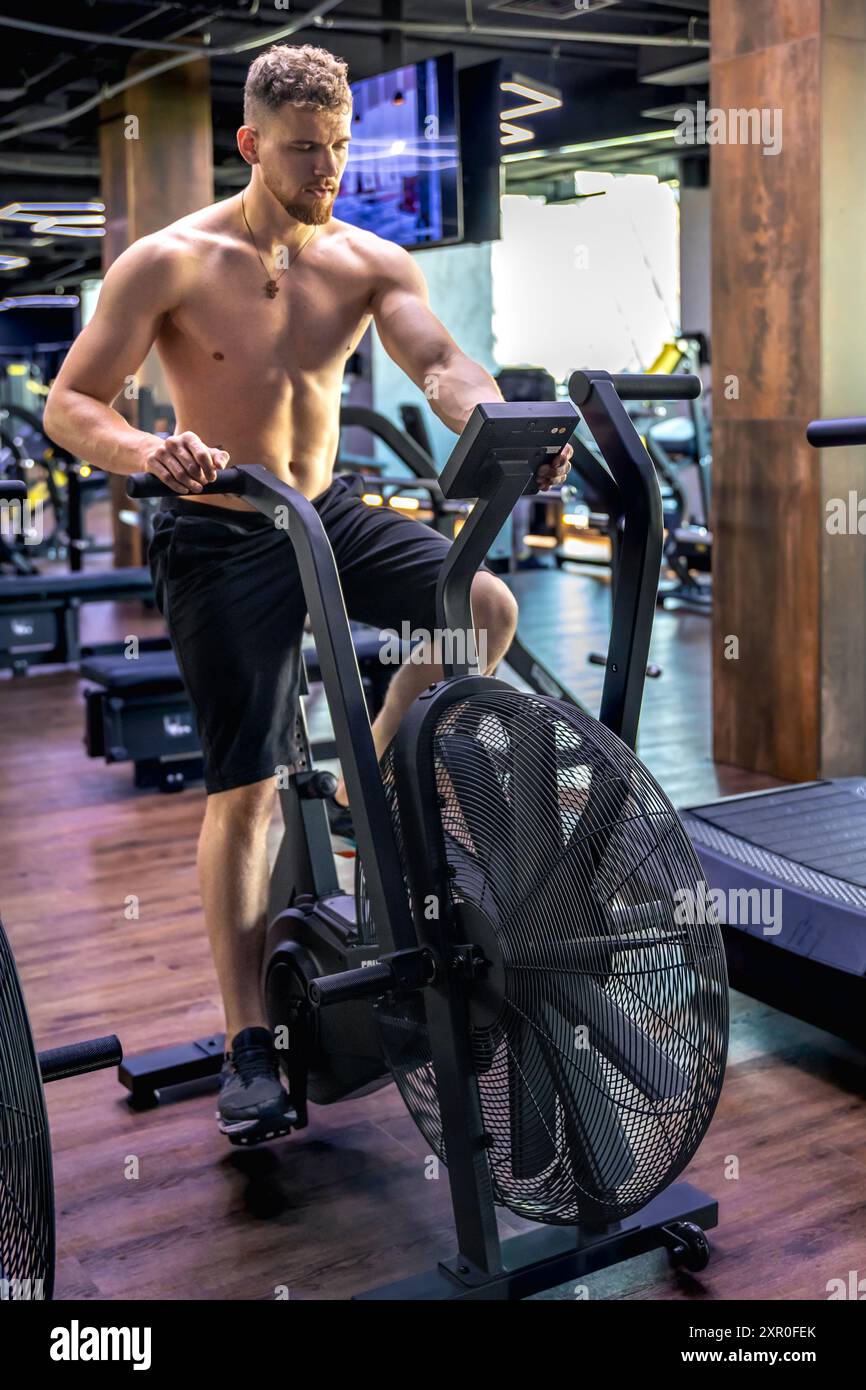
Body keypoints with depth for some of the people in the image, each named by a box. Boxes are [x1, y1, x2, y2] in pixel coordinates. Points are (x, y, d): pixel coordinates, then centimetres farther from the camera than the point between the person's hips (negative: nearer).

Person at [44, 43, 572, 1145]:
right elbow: (68, 405, -13)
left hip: (331, 516, 5)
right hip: (219, 539, -4)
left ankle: (365, 797, 6)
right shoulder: (171, 263, -9)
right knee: (242, 790, -7)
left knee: (484, 605, -18)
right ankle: (247, 1046, 3)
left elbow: (438, 362, -14)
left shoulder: (370, 262, 2)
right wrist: (150, 453, -36)